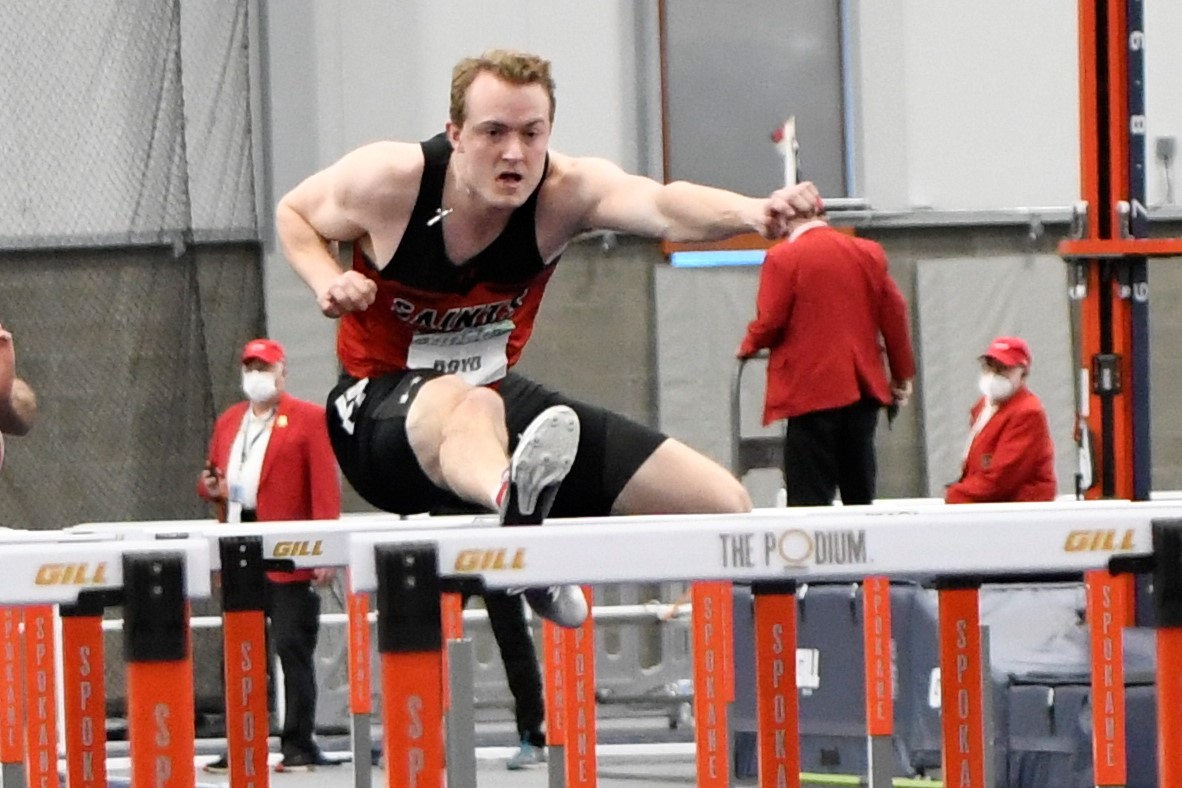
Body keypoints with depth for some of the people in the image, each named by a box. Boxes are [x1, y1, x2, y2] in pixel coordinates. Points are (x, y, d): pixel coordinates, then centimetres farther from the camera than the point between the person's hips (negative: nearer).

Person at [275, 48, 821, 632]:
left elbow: (661, 206, -39)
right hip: (383, 409, -5)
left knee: (725, 508, -2)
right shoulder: (388, 180, -19)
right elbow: (294, 213, 3)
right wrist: (327, 283, -19)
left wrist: (751, 212, -60)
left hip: (496, 392, 5)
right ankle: (515, 504, -83)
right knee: (470, 408, -47)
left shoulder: (563, 192, -17)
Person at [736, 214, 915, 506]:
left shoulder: (782, 257, -7)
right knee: (860, 493, 9)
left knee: (810, 497, -6)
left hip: (811, 389, -5)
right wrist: (902, 375, 17)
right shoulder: (869, 253, 8)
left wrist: (748, 347, 11)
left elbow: (769, 322, -10)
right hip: (864, 389, 5)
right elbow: (895, 314, 9)